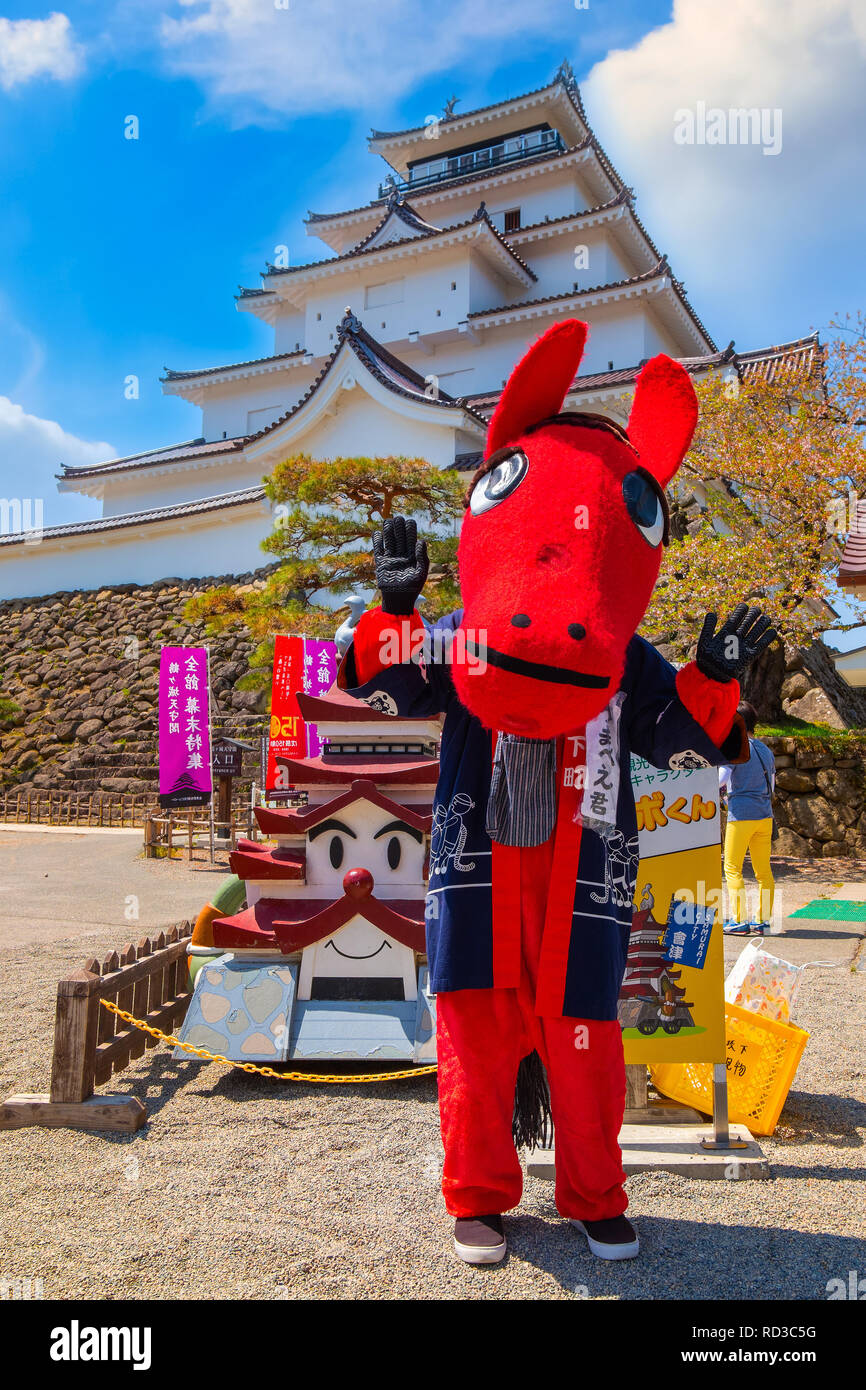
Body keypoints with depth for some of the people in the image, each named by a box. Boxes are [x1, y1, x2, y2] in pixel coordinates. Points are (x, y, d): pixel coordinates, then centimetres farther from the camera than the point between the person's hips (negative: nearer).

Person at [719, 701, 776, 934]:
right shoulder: (766, 751, 15)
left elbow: (719, 779, -15)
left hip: (741, 816, -7)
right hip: (765, 815, 7)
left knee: (732, 868, -1)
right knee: (763, 870, 9)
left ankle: (739, 921, -4)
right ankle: (764, 921, 11)